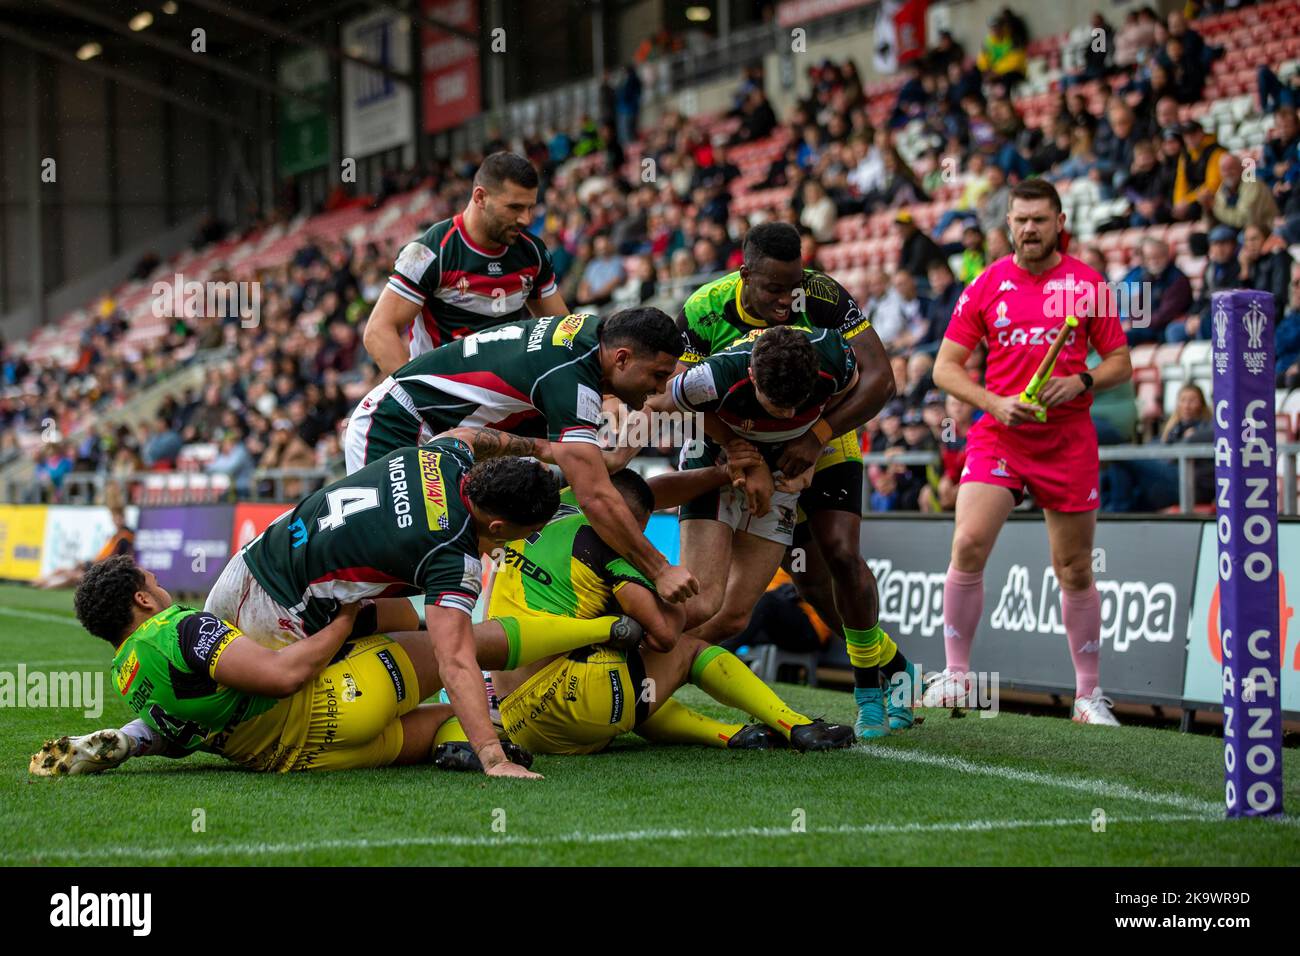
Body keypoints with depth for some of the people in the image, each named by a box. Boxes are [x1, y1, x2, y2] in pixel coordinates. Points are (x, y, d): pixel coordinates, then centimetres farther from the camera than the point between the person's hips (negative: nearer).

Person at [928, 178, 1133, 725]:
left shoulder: (1087, 283, 1)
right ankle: (955, 675, -6)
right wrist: (994, 403, -14)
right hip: (998, 435, 0)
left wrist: (1080, 382, -14)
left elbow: (1120, 362, 6)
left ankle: (1088, 694, 18)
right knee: (968, 545, -18)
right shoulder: (986, 285, 2)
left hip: (1069, 443, 0)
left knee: (1075, 571, 5)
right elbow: (945, 367, 2)